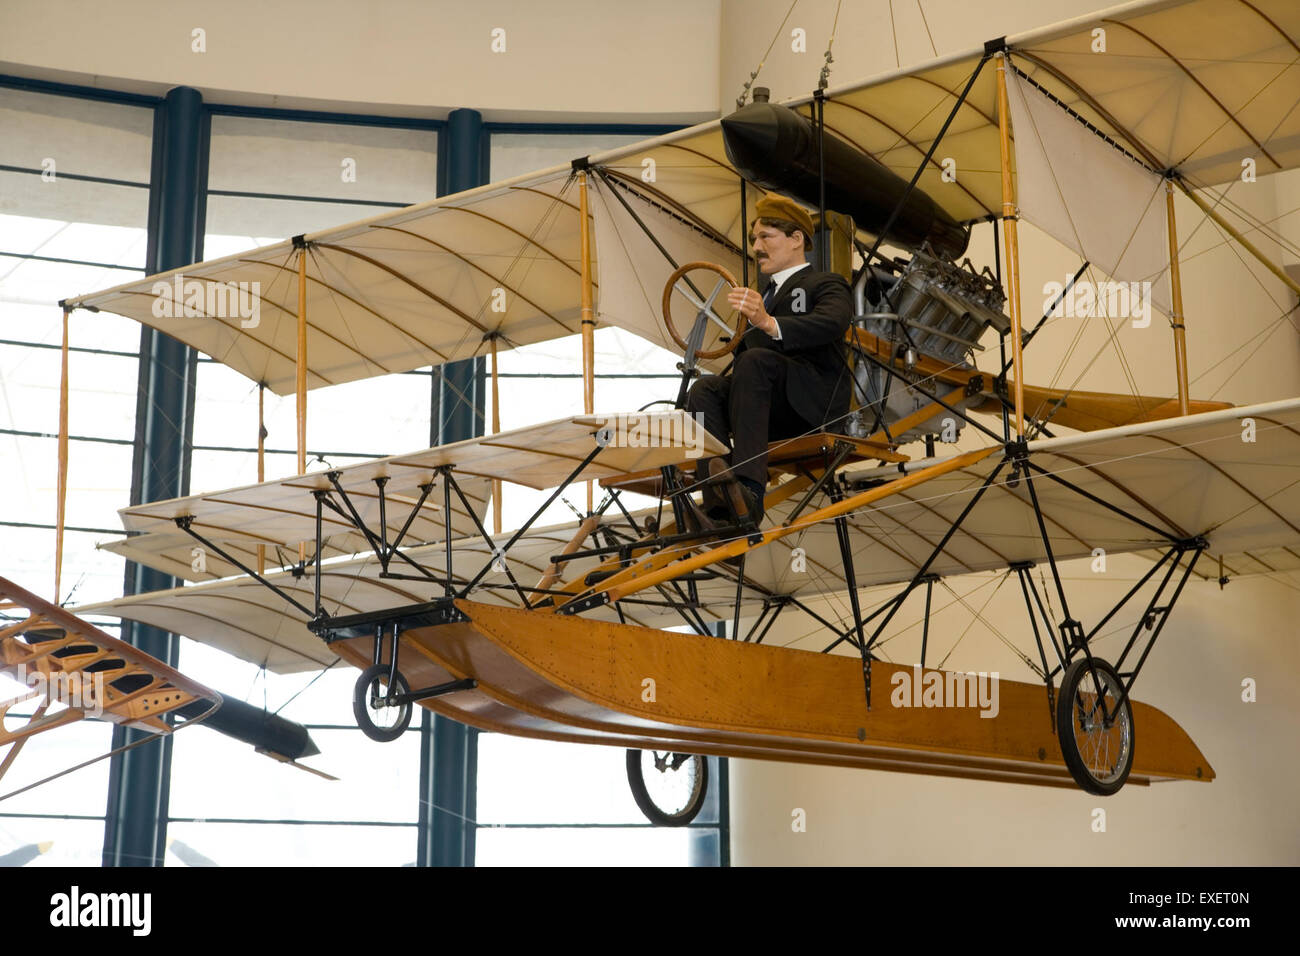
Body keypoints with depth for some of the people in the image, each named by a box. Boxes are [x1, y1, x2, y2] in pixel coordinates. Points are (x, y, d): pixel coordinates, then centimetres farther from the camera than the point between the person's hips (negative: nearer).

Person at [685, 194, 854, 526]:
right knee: (704, 389, -22)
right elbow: (745, 348, 25)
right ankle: (722, 504, -42)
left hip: (812, 401, -6)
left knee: (756, 361, -33)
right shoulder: (766, 294, 33)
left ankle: (749, 488, -46)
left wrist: (770, 324, -32)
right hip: (770, 408, 6)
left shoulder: (826, 284, 10)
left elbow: (832, 323, -15)